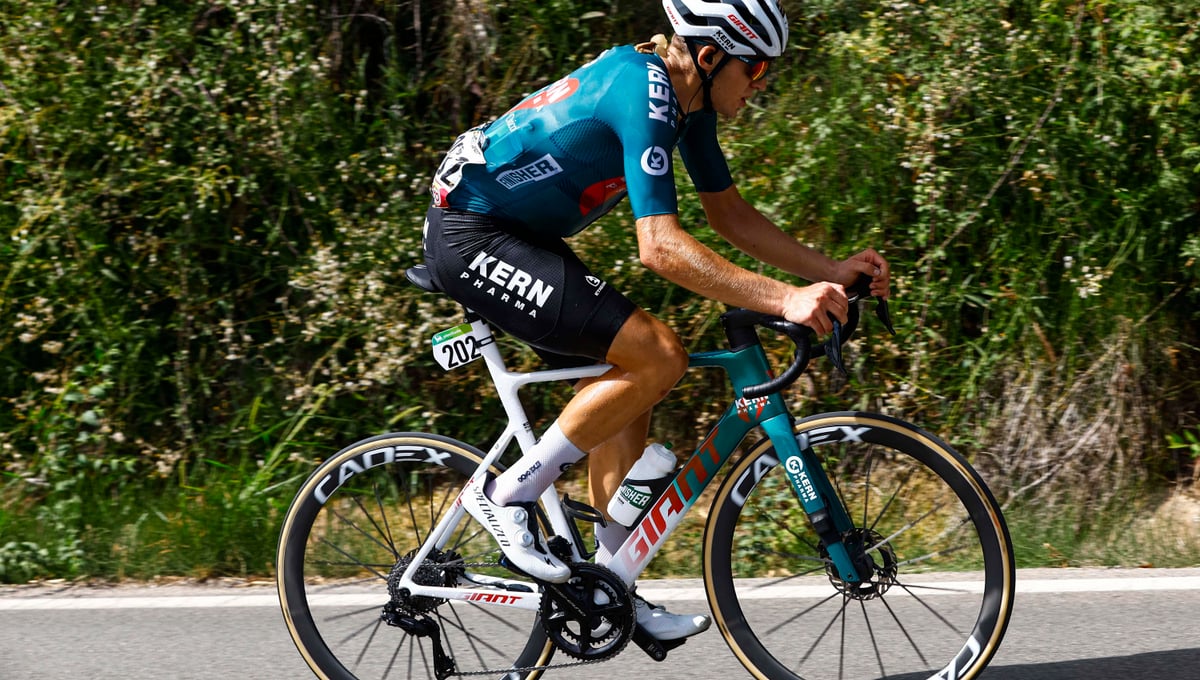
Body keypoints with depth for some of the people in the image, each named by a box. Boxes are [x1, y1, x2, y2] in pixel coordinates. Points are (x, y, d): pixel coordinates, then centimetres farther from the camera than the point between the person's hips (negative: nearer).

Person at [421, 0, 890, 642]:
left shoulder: (688, 101, 5)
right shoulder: (645, 95, -25)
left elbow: (731, 215, 13)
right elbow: (660, 246, -33)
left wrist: (833, 271, 2)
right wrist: (784, 299, -37)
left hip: (522, 236, 11)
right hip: (472, 235, -11)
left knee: (624, 394, 10)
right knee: (657, 355, -19)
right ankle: (508, 493, -9)